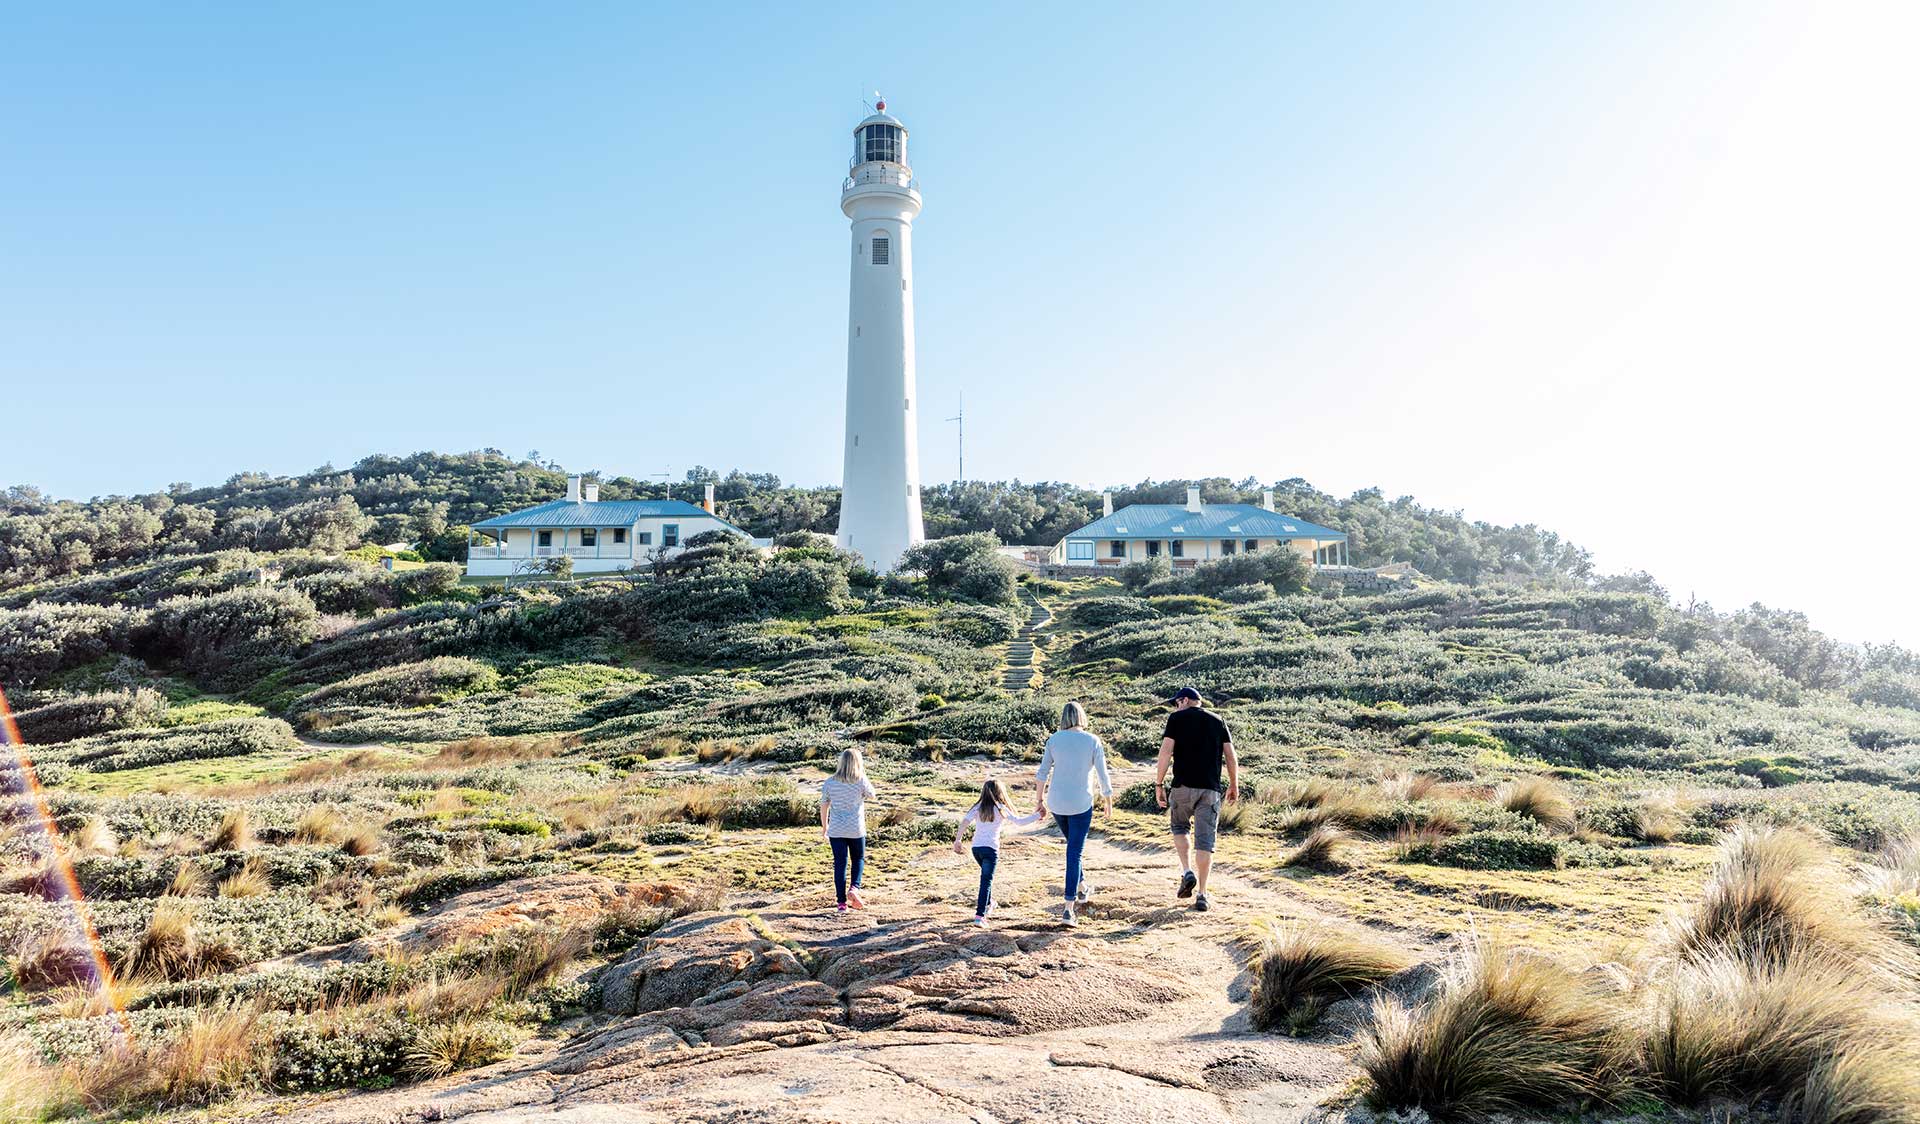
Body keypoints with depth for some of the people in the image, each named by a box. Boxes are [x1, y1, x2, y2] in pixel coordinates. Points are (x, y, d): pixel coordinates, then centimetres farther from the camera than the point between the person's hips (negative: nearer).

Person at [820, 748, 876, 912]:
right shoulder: (861, 781, -9)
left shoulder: (830, 782, -3)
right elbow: (871, 795, 10)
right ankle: (854, 888, -4)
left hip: (836, 830, 1)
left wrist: (824, 827, 14)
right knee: (858, 859, 19)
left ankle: (842, 902, 6)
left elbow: (824, 806, 3)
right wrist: (863, 774, 8)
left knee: (840, 864, 5)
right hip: (856, 829, -1)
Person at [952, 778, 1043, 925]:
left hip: (976, 847, 4)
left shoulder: (977, 808, 7)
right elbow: (1019, 822, 4)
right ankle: (979, 915, -16)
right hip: (990, 848, -4)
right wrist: (1036, 815, 15)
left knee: (986, 876, 28)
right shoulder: (1001, 810, 0)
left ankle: (988, 903, 43)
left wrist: (957, 840, -4)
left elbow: (965, 823, -6)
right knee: (986, 881, -6)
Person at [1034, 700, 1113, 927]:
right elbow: (1103, 776, -6)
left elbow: (1042, 773, 2)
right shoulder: (1093, 742, -8)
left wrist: (1039, 800, 13)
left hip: (1056, 804, 3)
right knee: (1074, 853, 1)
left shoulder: (1054, 740, -2)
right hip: (1081, 805, -3)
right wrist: (1108, 803, 7)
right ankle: (1068, 908, -4)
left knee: (1073, 844, 28)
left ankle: (1081, 888, 41)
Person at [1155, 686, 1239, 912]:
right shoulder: (1217, 721, 12)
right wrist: (1234, 785, 19)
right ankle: (1202, 895, 3)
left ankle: (1187, 872, 6)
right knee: (1205, 840, 4)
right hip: (1211, 789, 2)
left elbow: (1166, 751, -7)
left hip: (1183, 785, -2)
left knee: (1179, 827, 23)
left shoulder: (1177, 718, 2)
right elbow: (1230, 756, 8)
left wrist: (1159, 784, -4)